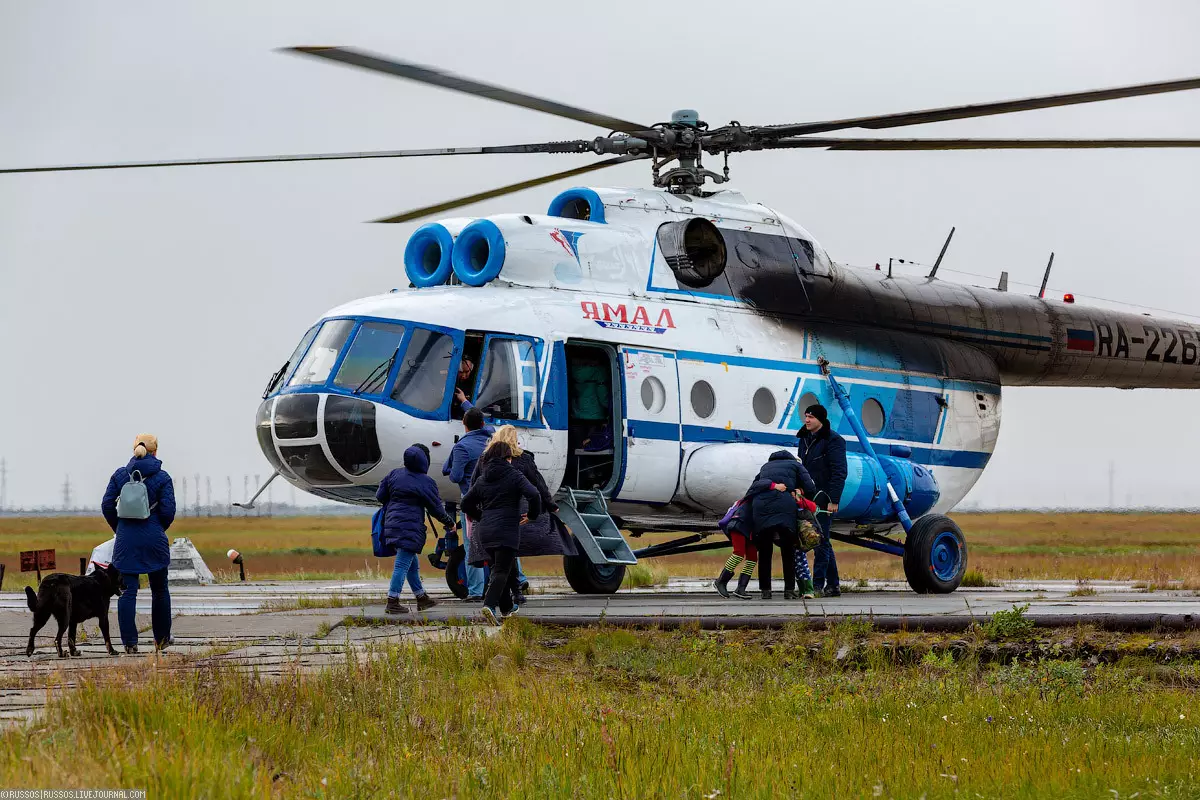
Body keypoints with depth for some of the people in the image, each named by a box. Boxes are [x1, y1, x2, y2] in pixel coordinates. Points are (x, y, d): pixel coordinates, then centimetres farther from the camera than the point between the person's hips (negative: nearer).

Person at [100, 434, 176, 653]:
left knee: (127, 592, 1)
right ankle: (161, 639, 23)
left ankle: (129, 642, -6)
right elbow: (168, 511, -8)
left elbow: (107, 505, 0)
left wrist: (119, 528, 13)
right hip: (154, 540, -1)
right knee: (159, 590, 15)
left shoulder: (120, 475, 3)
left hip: (126, 541, 1)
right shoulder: (162, 477, -4)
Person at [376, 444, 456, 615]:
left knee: (413, 564, 18)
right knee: (403, 564, -7)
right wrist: (449, 523, 13)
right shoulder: (426, 482, -9)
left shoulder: (394, 474, 7)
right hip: (410, 528, -7)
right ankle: (392, 602, -11)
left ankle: (421, 597, 28)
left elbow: (380, 495, 12)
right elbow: (436, 508, -3)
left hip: (392, 523, 7)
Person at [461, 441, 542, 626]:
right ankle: (489, 605, -27)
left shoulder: (482, 479, 12)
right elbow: (534, 495, -16)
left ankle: (506, 607, 29)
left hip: (486, 532, 6)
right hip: (507, 531, -6)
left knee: (500, 567, 21)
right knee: (502, 570, -7)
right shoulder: (514, 476, -4)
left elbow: (466, 504, 16)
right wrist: (532, 515, 1)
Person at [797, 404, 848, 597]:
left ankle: (818, 585, -10)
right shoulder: (805, 439, 16)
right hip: (808, 498, 8)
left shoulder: (832, 441, -9)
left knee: (821, 540, -10)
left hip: (824, 499, -8)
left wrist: (833, 500, -19)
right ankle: (833, 585, 16)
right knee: (823, 541, 11)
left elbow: (839, 472, -14)